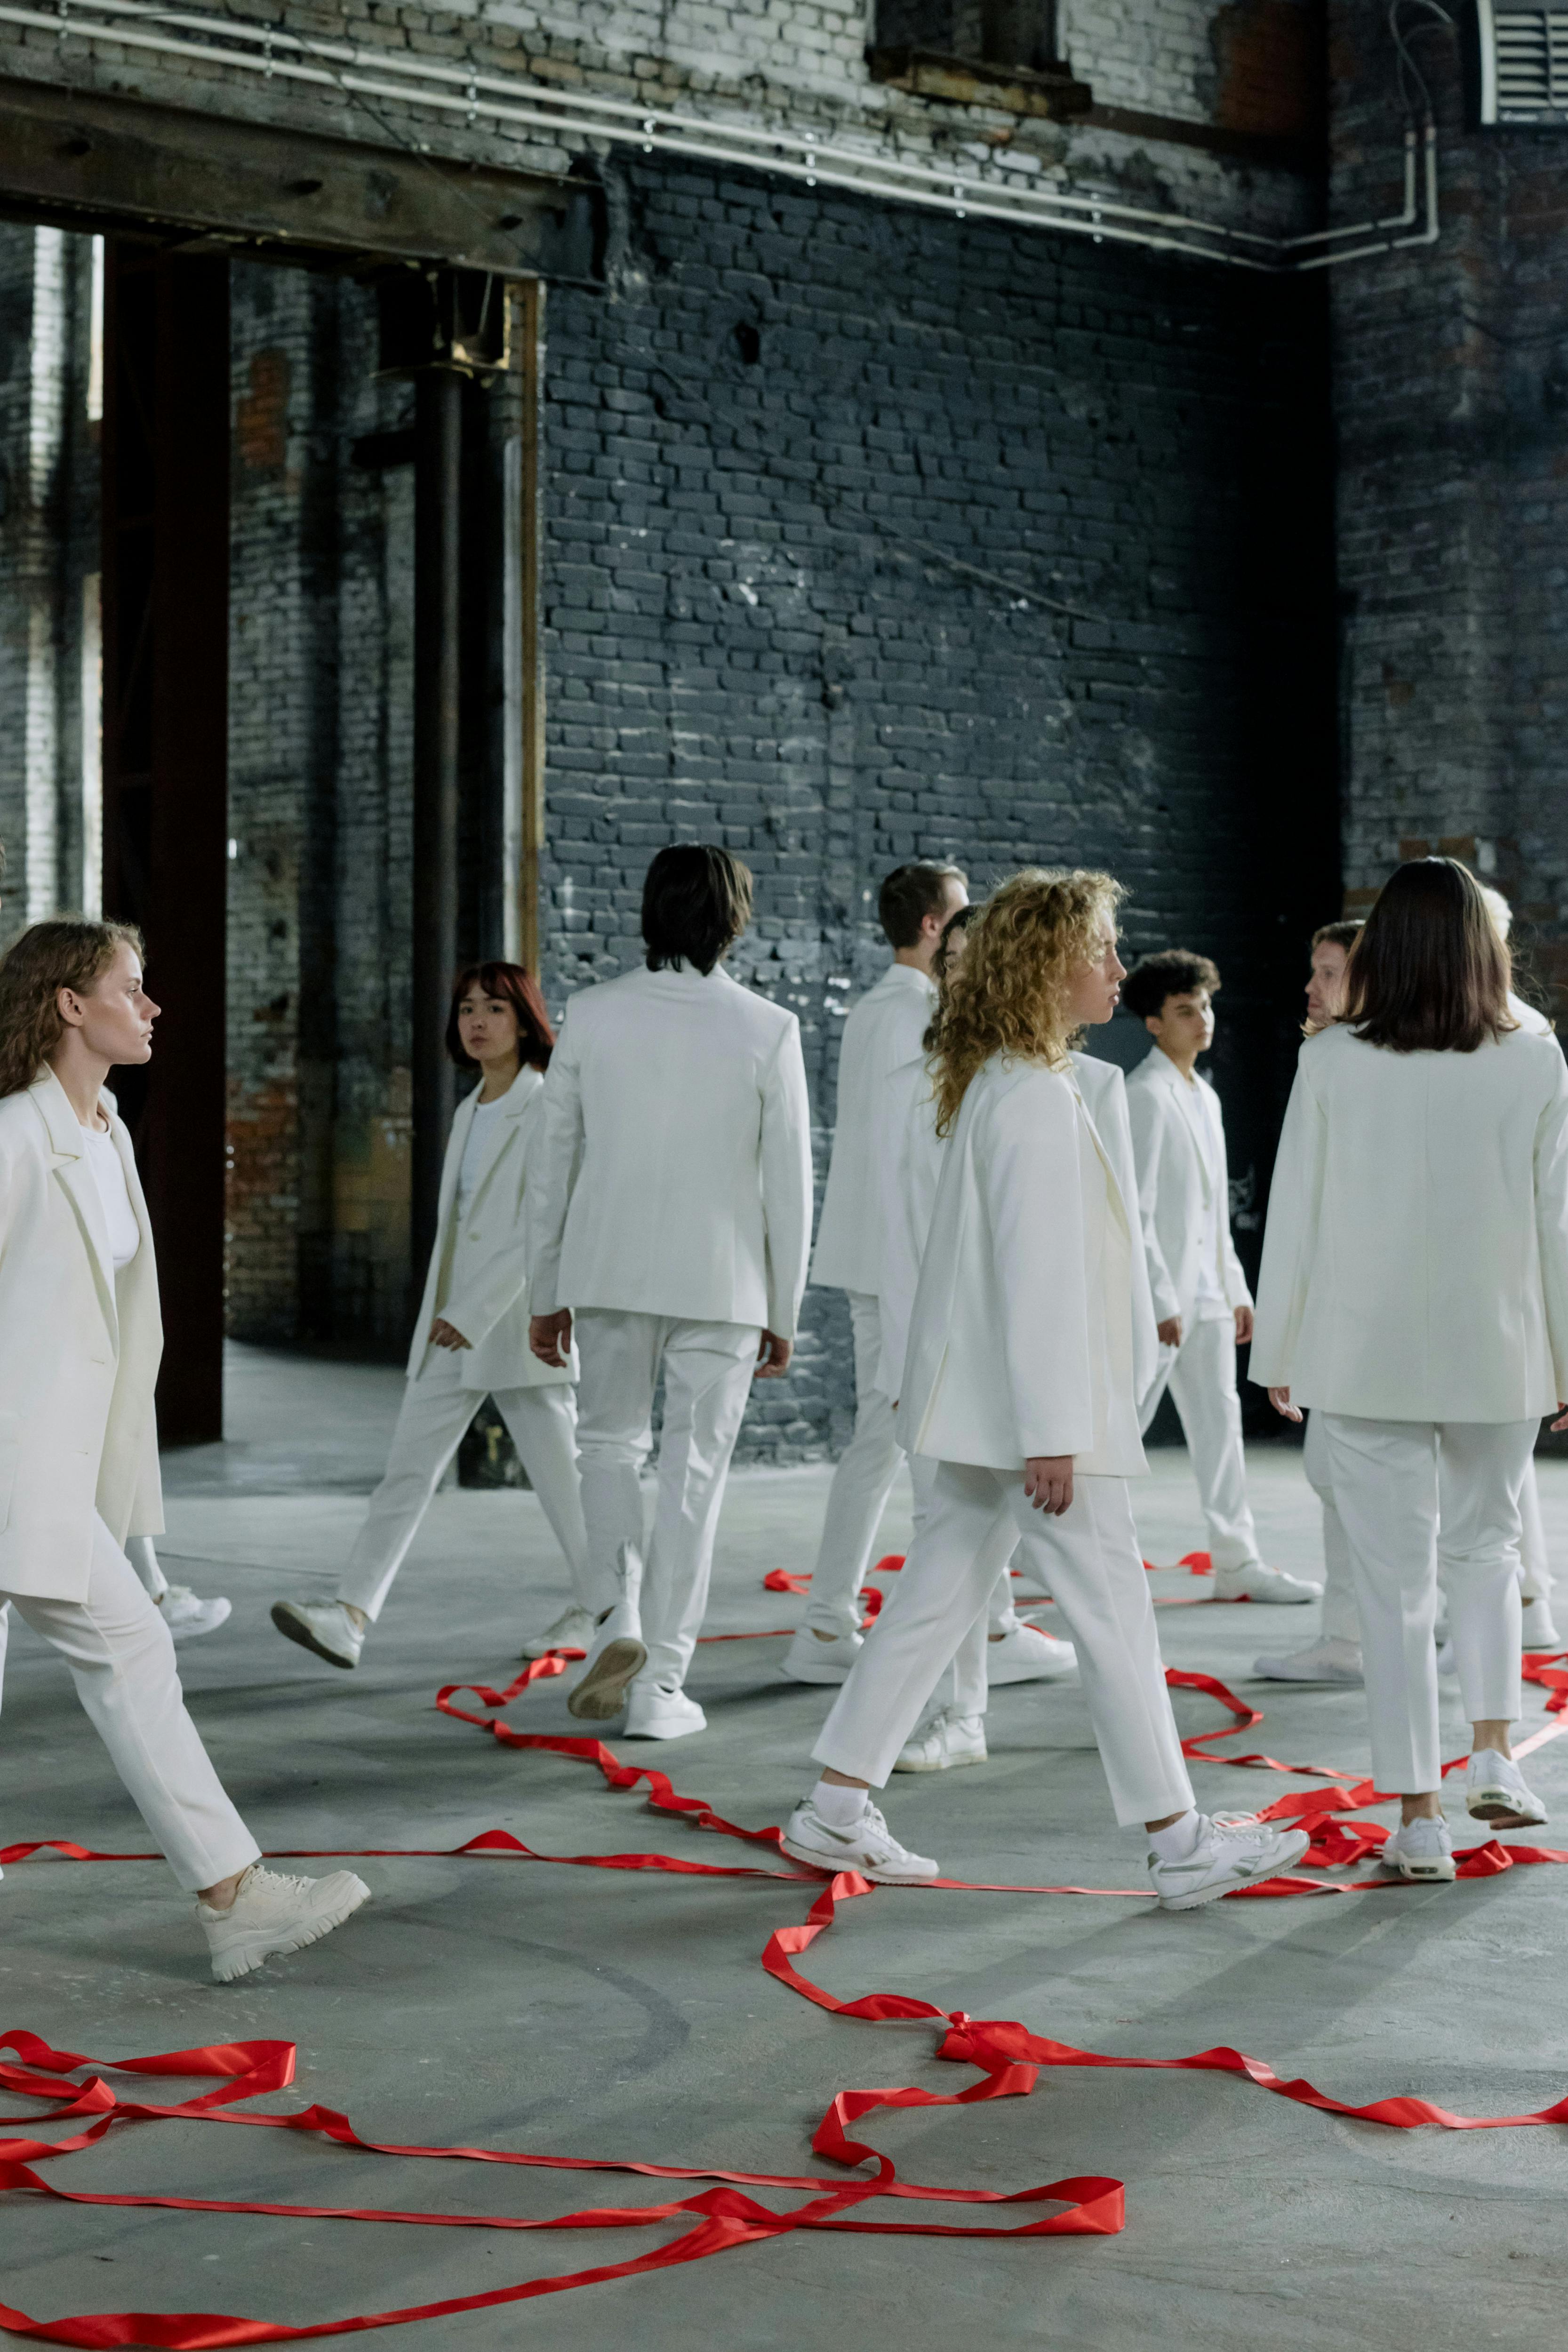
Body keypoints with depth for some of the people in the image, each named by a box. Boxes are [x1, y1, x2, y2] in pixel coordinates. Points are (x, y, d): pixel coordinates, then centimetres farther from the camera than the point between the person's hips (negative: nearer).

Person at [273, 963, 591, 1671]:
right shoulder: (468, 1113, 15)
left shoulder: (546, 1107, -9)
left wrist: (475, 1314, -22)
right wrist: (445, 1317, 19)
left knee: (556, 1472, 3)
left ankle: (597, 1608, 20)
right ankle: (352, 1615, -8)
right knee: (408, 1465, -2)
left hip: (516, 1319, -7)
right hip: (451, 1325, 7)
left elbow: (542, 1228, -17)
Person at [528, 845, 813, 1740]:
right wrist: (784, 1313, 5)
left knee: (612, 1443, 20)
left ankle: (619, 1621, 2)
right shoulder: (768, 1030, -7)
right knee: (694, 1472, 6)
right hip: (720, 1282, -2)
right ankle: (660, 1682, 8)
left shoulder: (592, 1016, -2)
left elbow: (557, 1162, 3)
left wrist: (548, 1293, 12)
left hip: (610, 1271, 2)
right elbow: (789, 1185, -5)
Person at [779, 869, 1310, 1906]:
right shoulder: (1036, 1095, -18)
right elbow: (1037, 1275, -22)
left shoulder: (995, 1083, 14)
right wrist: (1051, 1433, -22)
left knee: (942, 1593, 12)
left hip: (990, 1407, 10)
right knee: (1112, 1610, -2)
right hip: (1034, 1403, -10)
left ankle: (838, 1809, 17)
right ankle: (1178, 1841, 6)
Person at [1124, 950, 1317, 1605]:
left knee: (1219, 1425, 9)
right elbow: (1134, 1207, -17)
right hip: (1159, 1296, -9)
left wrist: (1236, 1290, 17)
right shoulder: (1144, 1094, -12)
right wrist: (1161, 1300, -19)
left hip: (1206, 1295, 9)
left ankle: (1237, 1562, 13)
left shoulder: (1204, 1096, 16)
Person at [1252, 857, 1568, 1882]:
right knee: (1485, 1548, 24)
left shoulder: (1331, 1063, -7)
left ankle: (1421, 1816, 7)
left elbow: (1295, 1213, -3)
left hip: (1366, 1357, -1)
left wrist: (1279, 1352, 7)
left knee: (1396, 1582, 6)